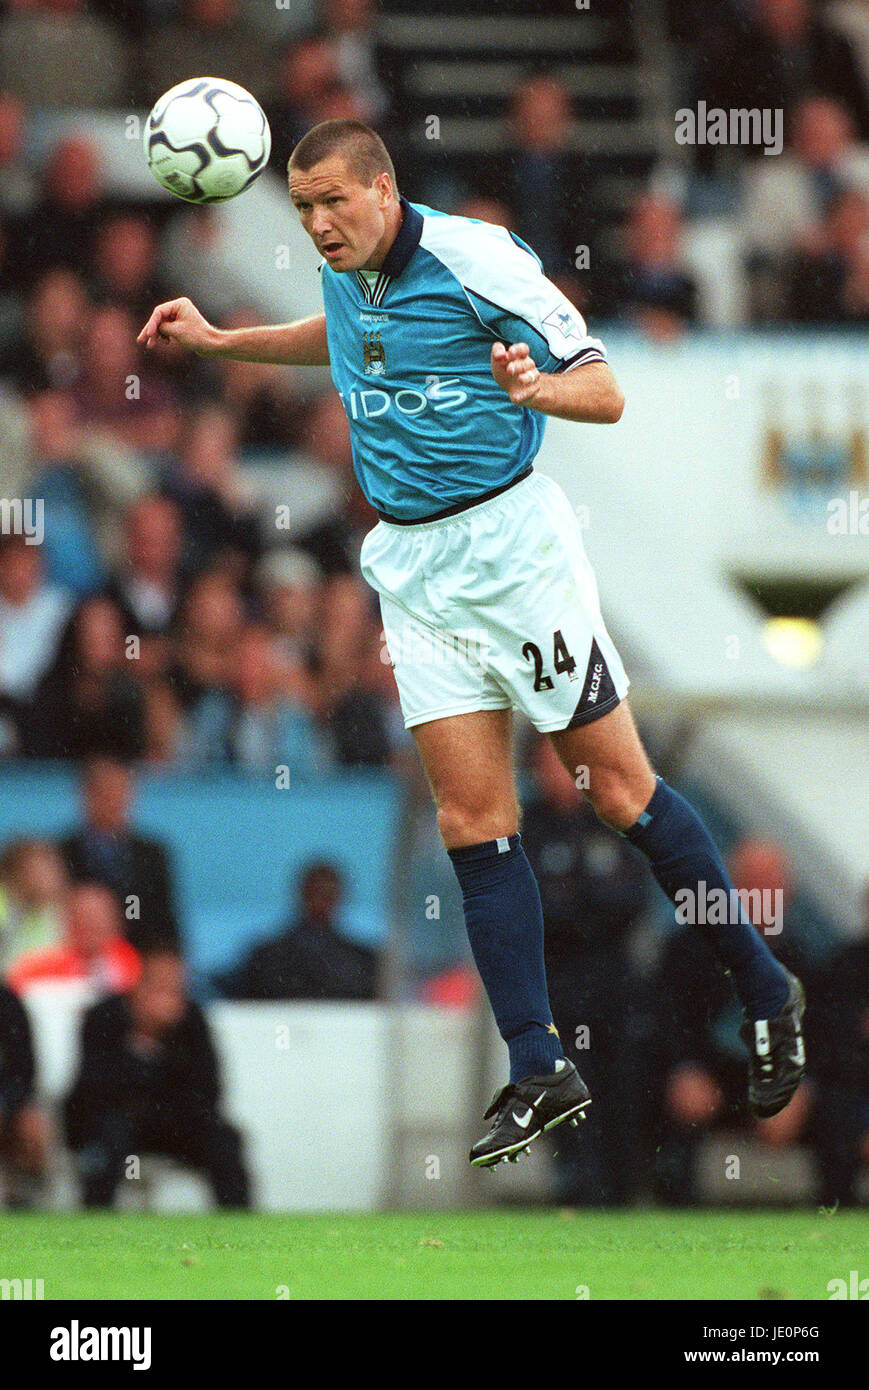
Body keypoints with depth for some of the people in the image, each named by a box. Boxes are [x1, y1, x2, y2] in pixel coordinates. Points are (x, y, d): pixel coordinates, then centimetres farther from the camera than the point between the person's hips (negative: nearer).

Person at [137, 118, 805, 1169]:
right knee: (473, 819, -1)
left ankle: (765, 993, 14)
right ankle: (538, 1071, 1)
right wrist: (221, 342, 24)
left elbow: (606, 394, -15)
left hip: (510, 539, -6)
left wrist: (541, 387, -35)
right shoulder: (347, 274, 6)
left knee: (619, 790, -3)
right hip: (409, 562, 6)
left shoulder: (476, 259, -15)